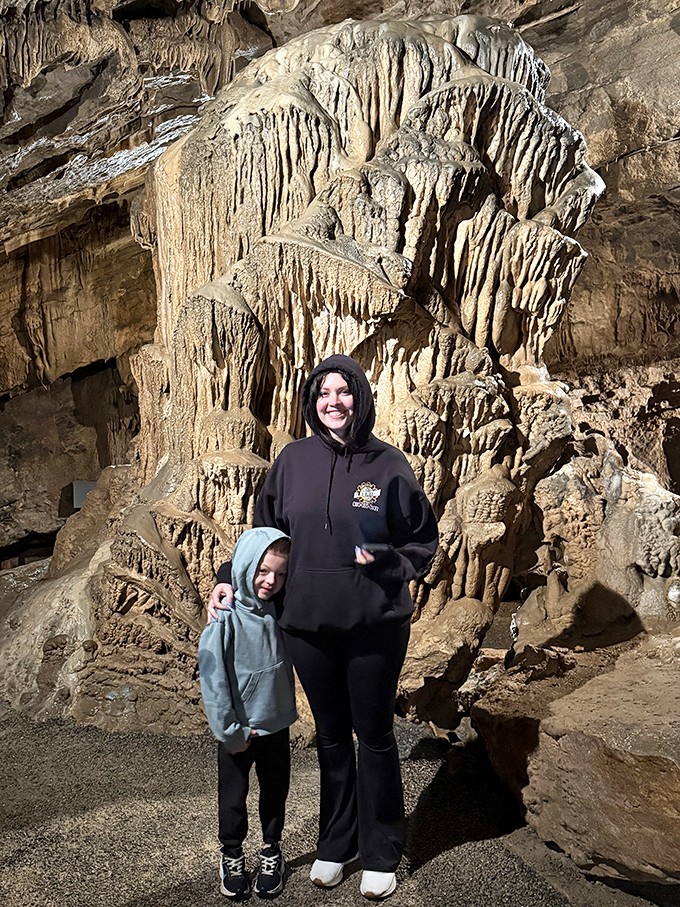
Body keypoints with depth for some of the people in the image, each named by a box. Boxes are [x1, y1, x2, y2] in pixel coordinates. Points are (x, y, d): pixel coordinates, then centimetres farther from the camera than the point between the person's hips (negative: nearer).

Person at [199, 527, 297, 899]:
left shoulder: (278, 612, -6)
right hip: (238, 732, -4)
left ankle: (271, 851, 39)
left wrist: (286, 709, 5)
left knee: (275, 792, 18)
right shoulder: (226, 620, -21)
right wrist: (230, 732, -14)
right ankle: (232, 855, 37)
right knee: (233, 797, 14)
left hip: (276, 725, 4)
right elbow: (213, 678, -18)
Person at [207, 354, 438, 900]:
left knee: (374, 738, 13)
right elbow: (266, 533, 10)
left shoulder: (389, 465, -6)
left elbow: (423, 544, 0)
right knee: (331, 736, 19)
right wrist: (233, 578, 0)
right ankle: (336, 842, 39)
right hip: (309, 626, 2)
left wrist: (382, 560, -17)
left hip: (375, 628, -2)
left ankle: (381, 853, 33)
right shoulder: (293, 461, 0)